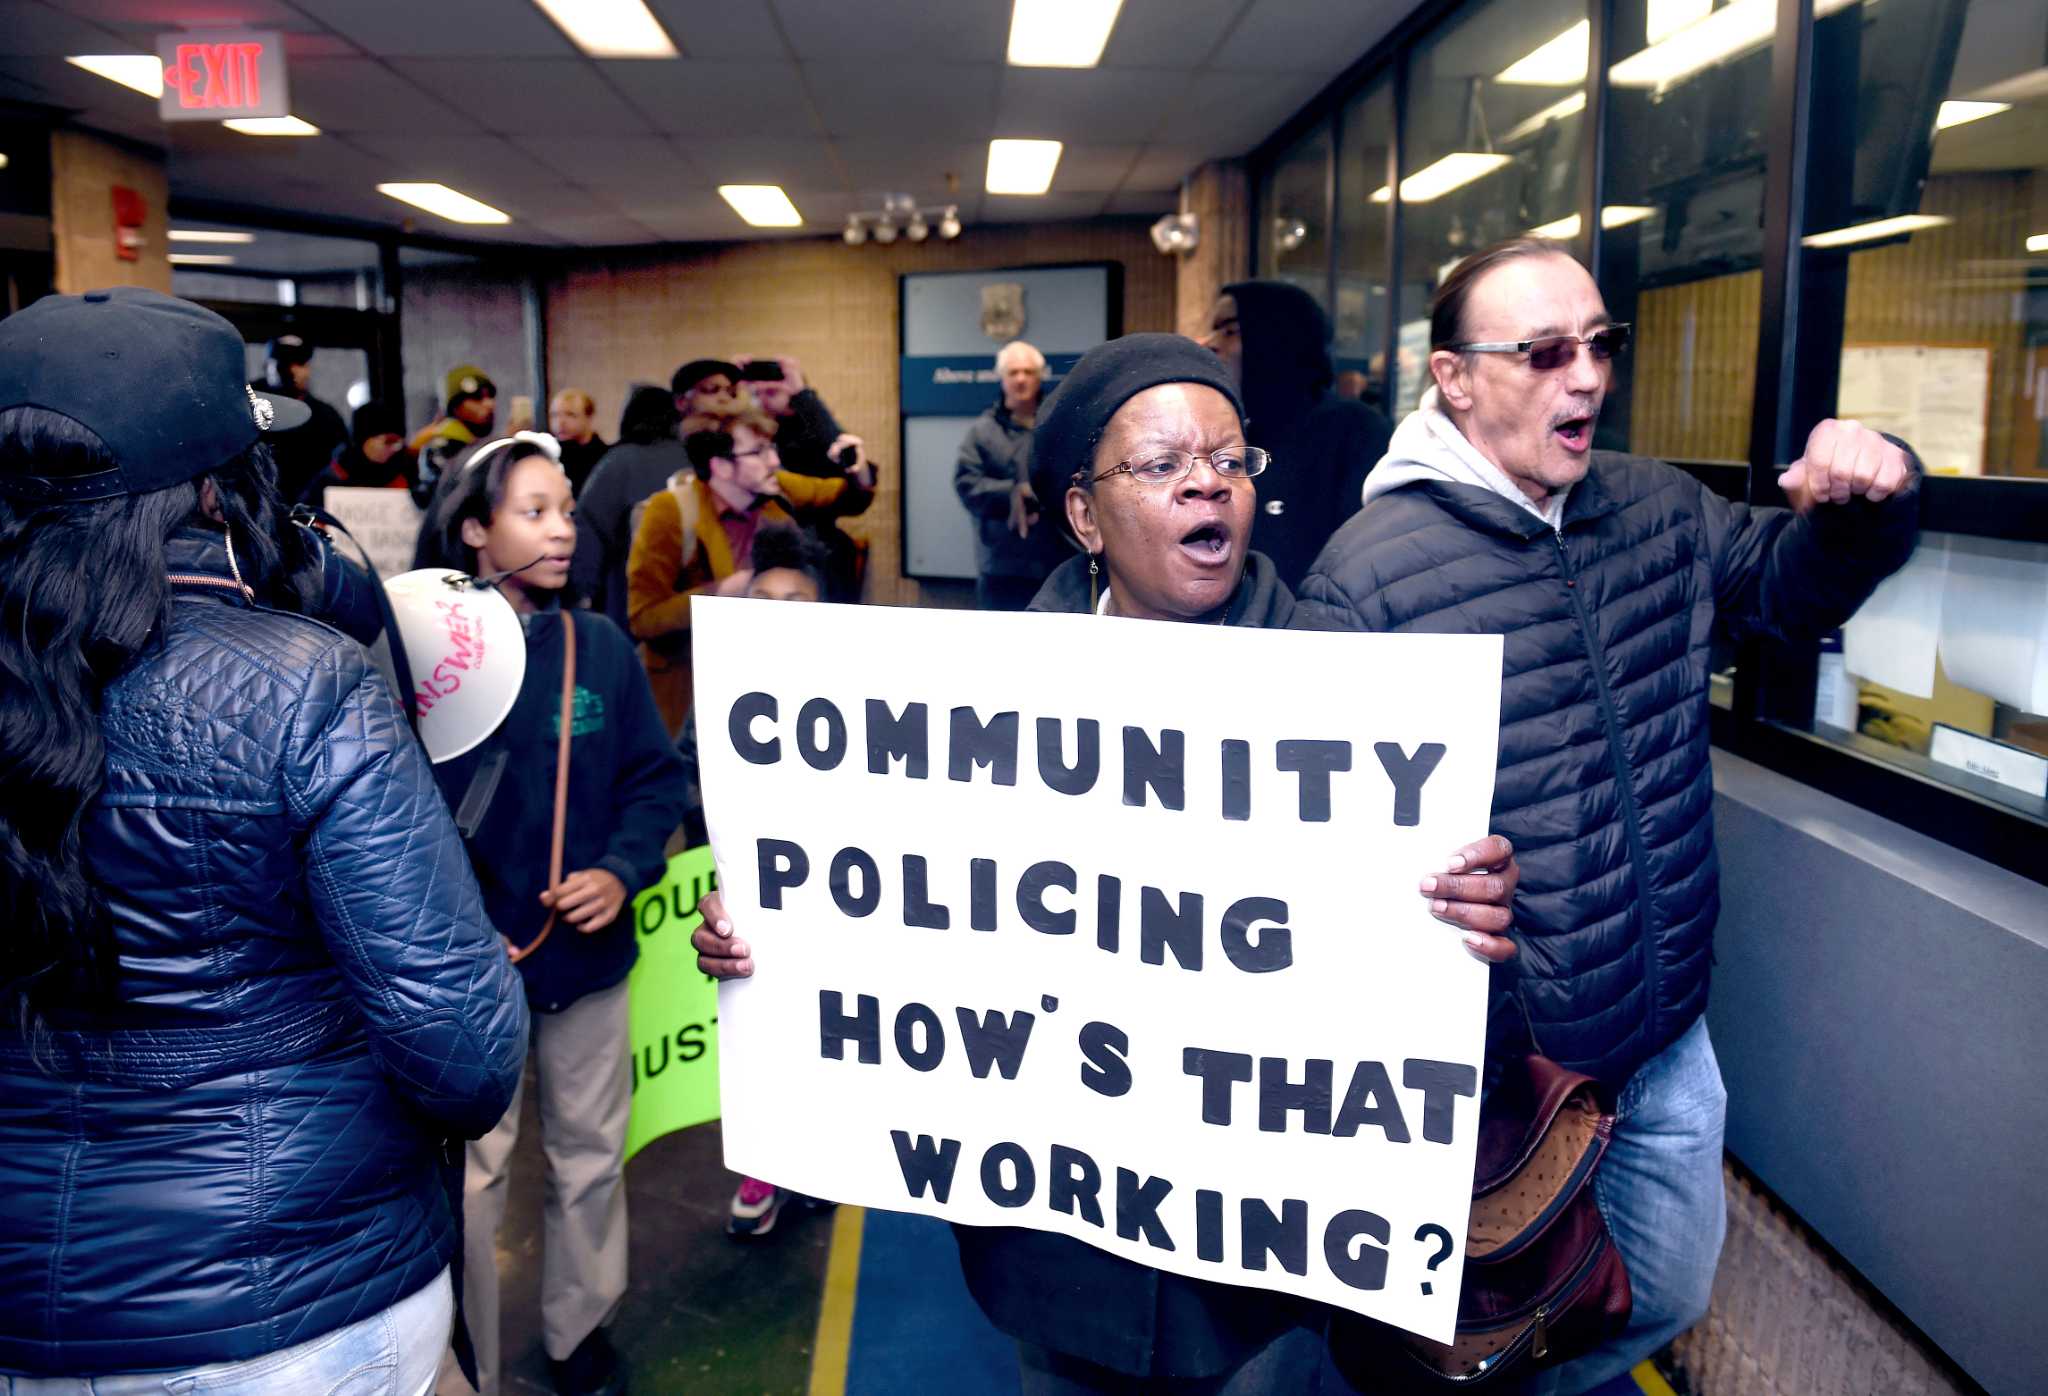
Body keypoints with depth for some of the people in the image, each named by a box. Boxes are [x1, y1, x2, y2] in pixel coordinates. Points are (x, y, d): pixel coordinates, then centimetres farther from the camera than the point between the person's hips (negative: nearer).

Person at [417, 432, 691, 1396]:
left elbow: (655, 777, 3)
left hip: (588, 954, 3)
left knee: (589, 1155, 18)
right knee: (470, 1174, 9)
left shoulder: (601, 646, -1)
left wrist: (622, 870, -12)